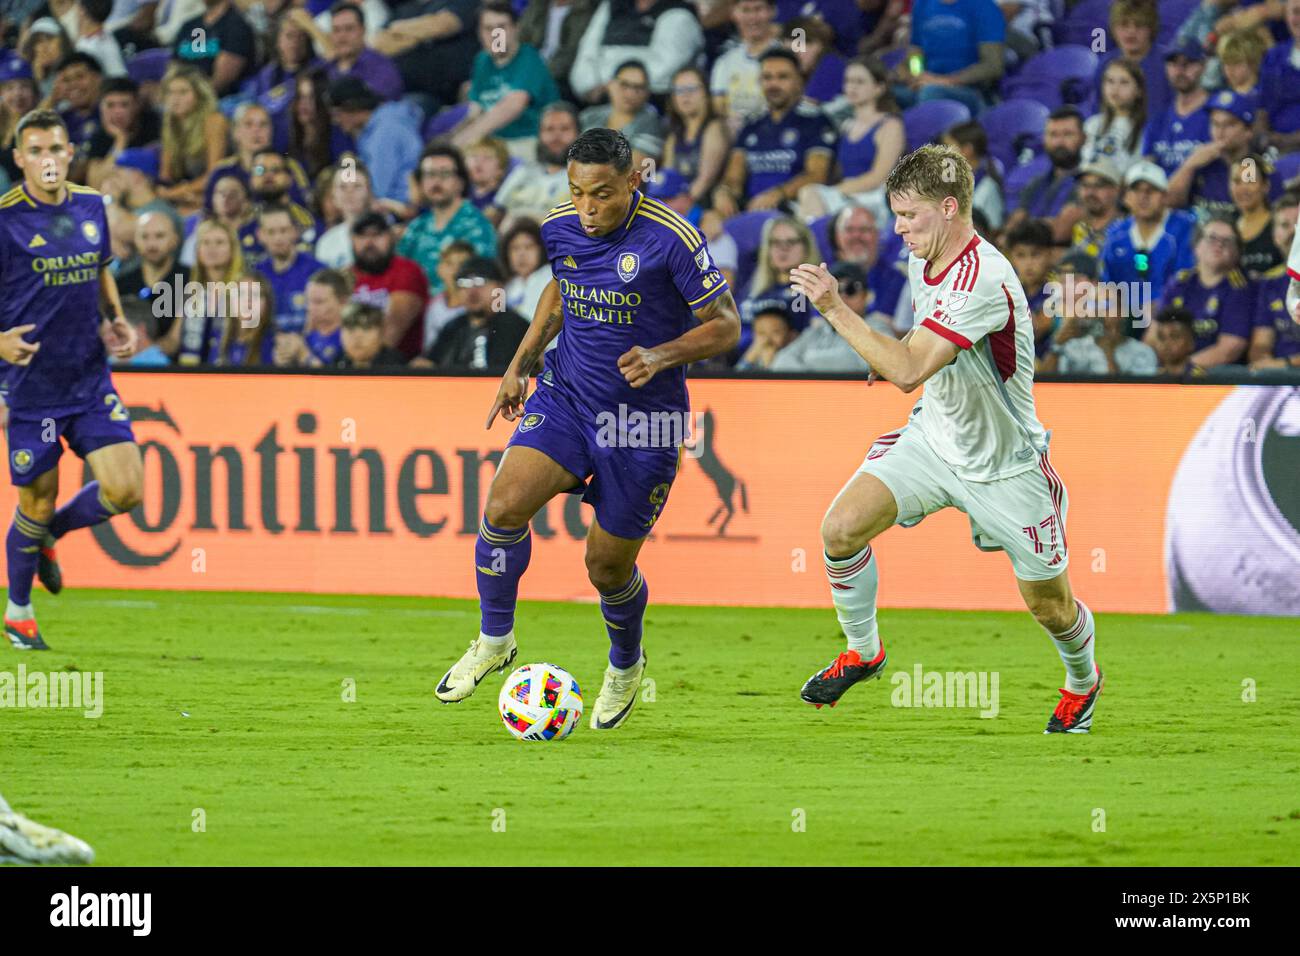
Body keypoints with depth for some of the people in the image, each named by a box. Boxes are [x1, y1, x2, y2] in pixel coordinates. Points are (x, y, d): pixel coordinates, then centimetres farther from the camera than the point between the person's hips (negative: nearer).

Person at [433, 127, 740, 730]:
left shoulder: (670, 239, -19)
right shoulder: (560, 228, -2)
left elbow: (725, 325, -11)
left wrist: (662, 355, -27)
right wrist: (522, 363, 13)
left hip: (645, 419, -4)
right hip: (566, 394, 4)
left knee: (608, 567, 3)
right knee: (504, 506, -20)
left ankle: (625, 665, 36)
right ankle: (494, 640, 2)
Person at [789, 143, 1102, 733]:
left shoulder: (983, 281, -32)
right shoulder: (922, 260, -3)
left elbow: (908, 371, -38)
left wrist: (835, 309, -37)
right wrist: (890, 355, 2)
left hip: (1004, 464, -7)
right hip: (933, 437, 7)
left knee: (1049, 606, 7)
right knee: (841, 529, -14)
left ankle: (1082, 679, 40)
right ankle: (863, 652, 9)